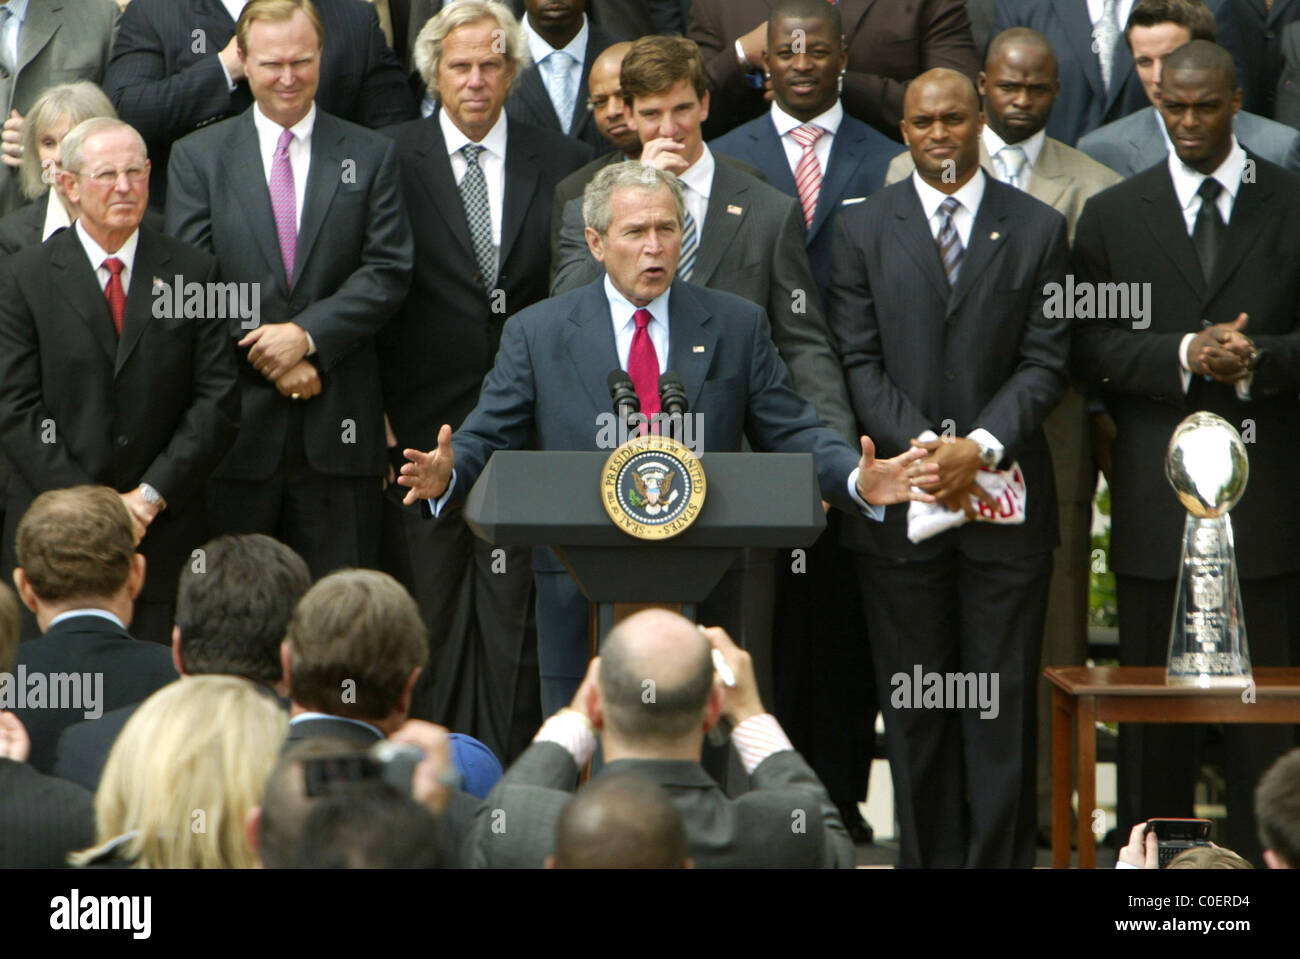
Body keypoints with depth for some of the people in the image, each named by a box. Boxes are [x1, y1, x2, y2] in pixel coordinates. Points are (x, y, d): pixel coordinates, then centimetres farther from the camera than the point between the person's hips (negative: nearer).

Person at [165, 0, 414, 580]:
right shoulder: (198, 157, 7)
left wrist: (308, 335, -13)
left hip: (338, 424, 0)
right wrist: (268, 355, -10)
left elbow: (388, 271, 0)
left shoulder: (371, 156, 9)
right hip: (237, 418, 0)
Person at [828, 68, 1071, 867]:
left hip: (1005, 491, -1)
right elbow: (860, 364, 2)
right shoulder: (864, 231, 7)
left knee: (1004, 700, -1)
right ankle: (930, 854, 9)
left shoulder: (1039, 230, 5)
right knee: (914, 701, 3)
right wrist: (923, 447, -12)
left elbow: (1046, 362, 0)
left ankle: (1002, 855, 3)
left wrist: (981, 447, -14)